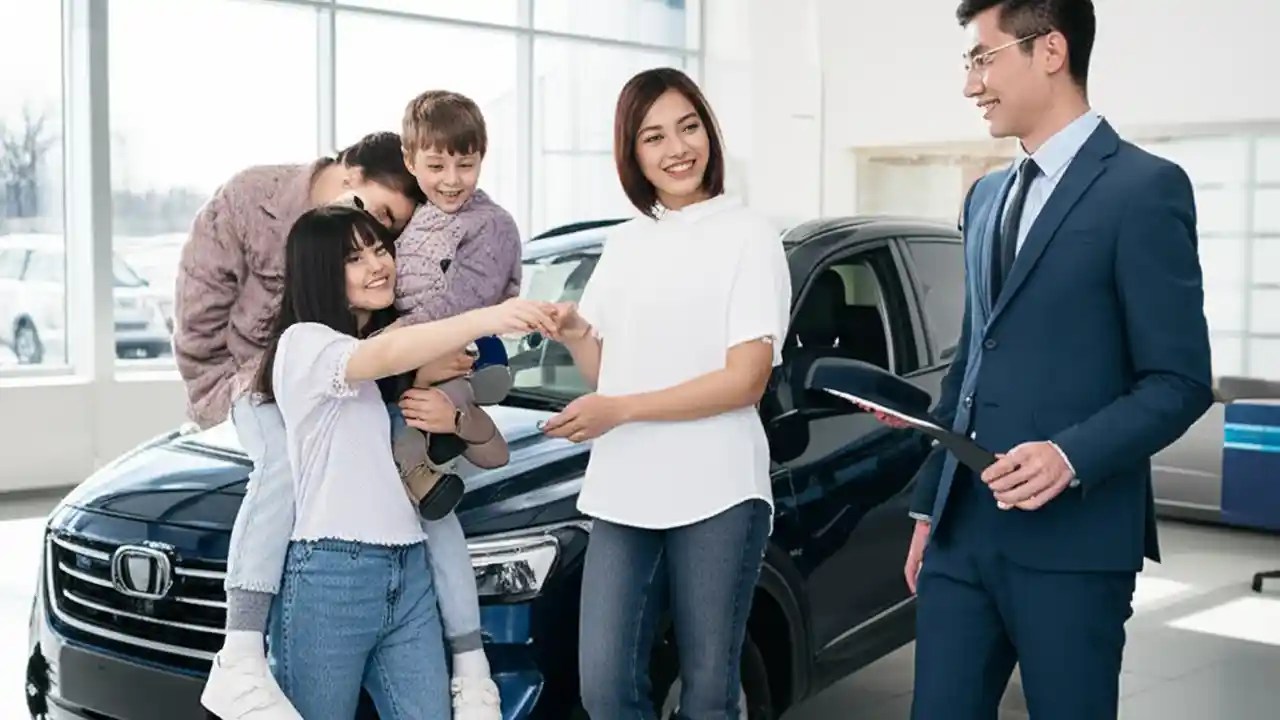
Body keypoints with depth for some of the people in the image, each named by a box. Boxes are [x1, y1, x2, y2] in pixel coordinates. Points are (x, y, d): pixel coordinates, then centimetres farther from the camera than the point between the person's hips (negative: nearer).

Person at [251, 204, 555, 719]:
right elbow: (384, 356, -26)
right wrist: (488, 319, -39)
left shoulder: (409, 365, 18)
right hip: (328, 578, -6)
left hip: (409, 575, 6)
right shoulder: (304, 343, -4)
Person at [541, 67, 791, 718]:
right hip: (623, 495, 5)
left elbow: (746, 380, -11)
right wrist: (573, 335, -3)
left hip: (716, 494, -5)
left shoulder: (747, 237, -3)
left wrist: (620, 411, -15)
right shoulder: (623, 244, 14)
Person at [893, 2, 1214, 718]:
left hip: (1072, 538, -6)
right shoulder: (987, 196, 16)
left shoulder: (1145, 187, -7)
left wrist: (1073, 457, -24)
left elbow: (1182, 381, -10)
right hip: (964, 529, 6)